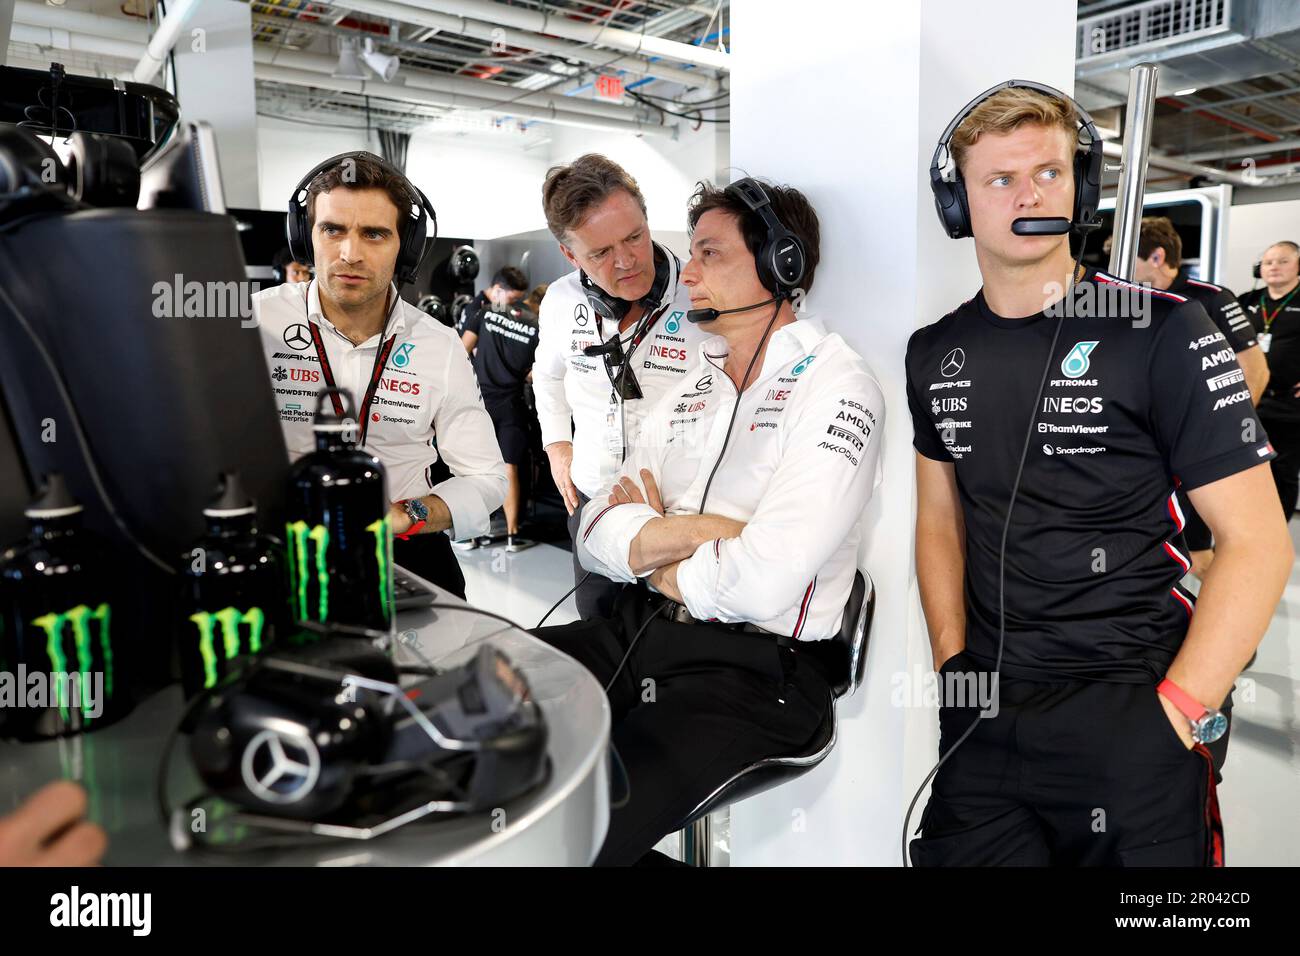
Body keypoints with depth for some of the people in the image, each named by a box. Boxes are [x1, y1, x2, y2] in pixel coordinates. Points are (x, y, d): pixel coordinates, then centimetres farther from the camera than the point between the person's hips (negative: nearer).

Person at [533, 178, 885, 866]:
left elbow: (764, 580, -21)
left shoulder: (835, 386, -8)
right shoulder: (690, 389, 15)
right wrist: (695, 532, -12)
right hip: (633, 632, 7)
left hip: (752, 668, -7)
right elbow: (595, 533, 6)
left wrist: (648, 543, -5)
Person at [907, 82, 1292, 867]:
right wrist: (954, 667, 2)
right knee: (958, 853, 14)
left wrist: (1174, 717, -14)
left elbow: (1258, 544, -10)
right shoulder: (935, 354, 4)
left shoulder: (1165, 331, -9)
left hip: (1127, 711, -3)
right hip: (986, 716, 4)